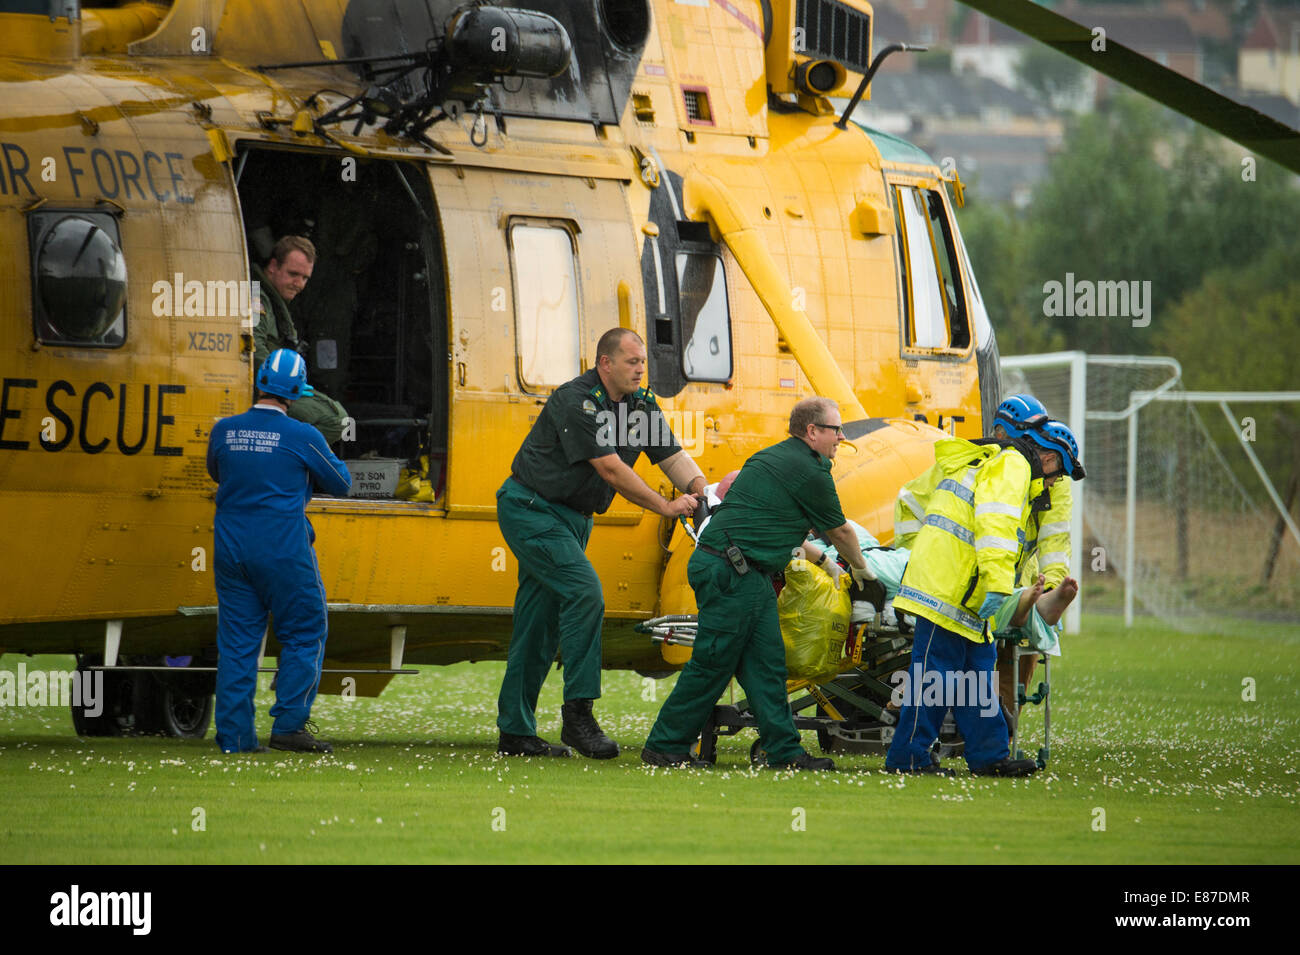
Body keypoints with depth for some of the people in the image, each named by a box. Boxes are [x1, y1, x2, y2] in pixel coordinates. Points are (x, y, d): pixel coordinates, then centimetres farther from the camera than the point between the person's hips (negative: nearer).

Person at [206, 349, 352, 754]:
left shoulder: (224, 431, 1)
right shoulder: (302, 437, -9)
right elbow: (340, 483, 6)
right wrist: (318, 457, 23)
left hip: (231, 549, 4)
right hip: (284, 551, -4)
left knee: (236, 641, 7)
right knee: (303, 634, 8)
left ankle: (234, 735, 5)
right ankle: (288, 725, 1)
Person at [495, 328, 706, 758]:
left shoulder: (642, 403, 4)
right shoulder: (574, 402, -22)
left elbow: (673, 455, 2)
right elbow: (610, 468, -24)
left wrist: (704, 490, -19)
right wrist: (666, 507, -19)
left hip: (573, 517, 8)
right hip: (530, 509, -8)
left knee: (539, 619, 9)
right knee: (584, 593, -22)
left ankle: (515, 731, 13)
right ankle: (578, 715, -20)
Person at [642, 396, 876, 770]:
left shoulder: (771, 457, 19)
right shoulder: (810, 473, -9)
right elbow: (839, 532, 3)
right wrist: (860, 568, 23)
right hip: (732, 573, -10)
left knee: (767, 664, 7)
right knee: (713, 663, -6)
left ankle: (785, 750, 6)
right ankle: (664, 746, 0)